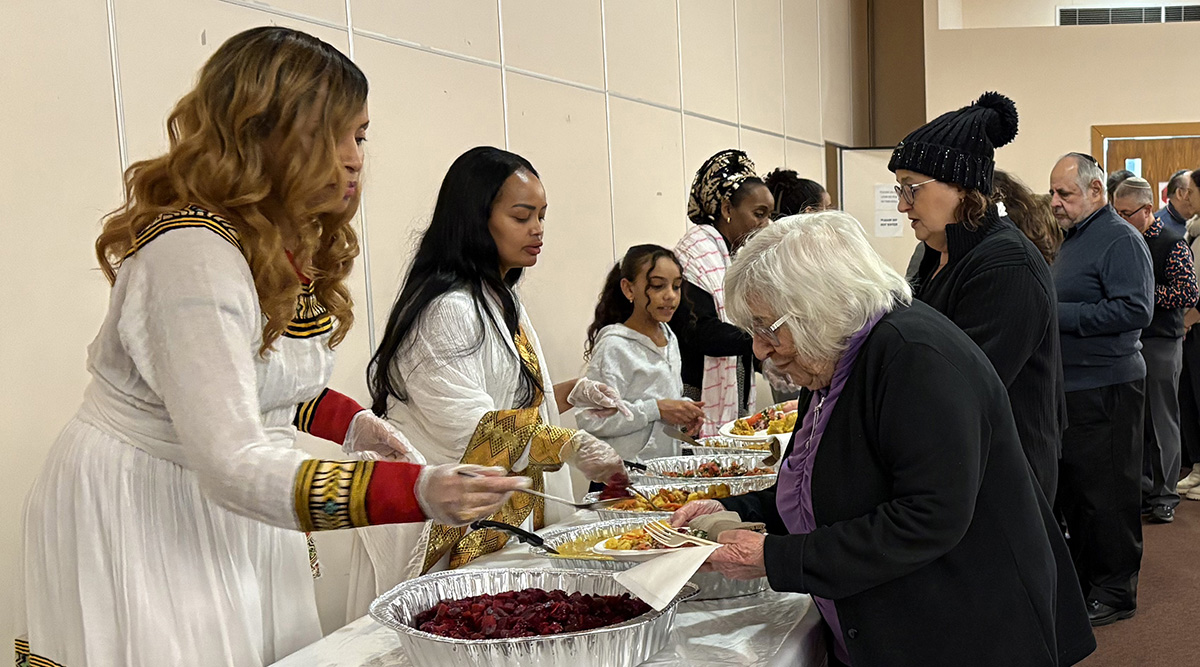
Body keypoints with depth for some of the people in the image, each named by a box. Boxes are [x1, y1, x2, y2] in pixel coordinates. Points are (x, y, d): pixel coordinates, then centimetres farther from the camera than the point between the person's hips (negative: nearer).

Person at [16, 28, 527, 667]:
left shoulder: (290, 241, 1)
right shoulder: (193, 254, -28)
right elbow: (231, 465, -34)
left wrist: (349, 421, -1)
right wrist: (416, 491, -42)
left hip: (237, 517, 8)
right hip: (138, 513, -8)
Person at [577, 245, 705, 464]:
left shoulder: (669, 338, 12)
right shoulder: (615, 345, -13)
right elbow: (589, 419, -21)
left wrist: (684, 411, 4)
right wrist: (657, 409, -20)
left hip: (668, 463, 6)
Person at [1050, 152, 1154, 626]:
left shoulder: (1121, 240, -13)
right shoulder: (1073, 239, 16)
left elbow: (1135, 310, -23)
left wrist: (1057, 315, -22)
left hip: (1105, 387, -9)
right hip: (1070, 386, 9)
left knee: (1106, 495, 0)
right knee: (1071, 487, 15)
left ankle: (1116, 591, 12)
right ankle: (1082, 575, 28)